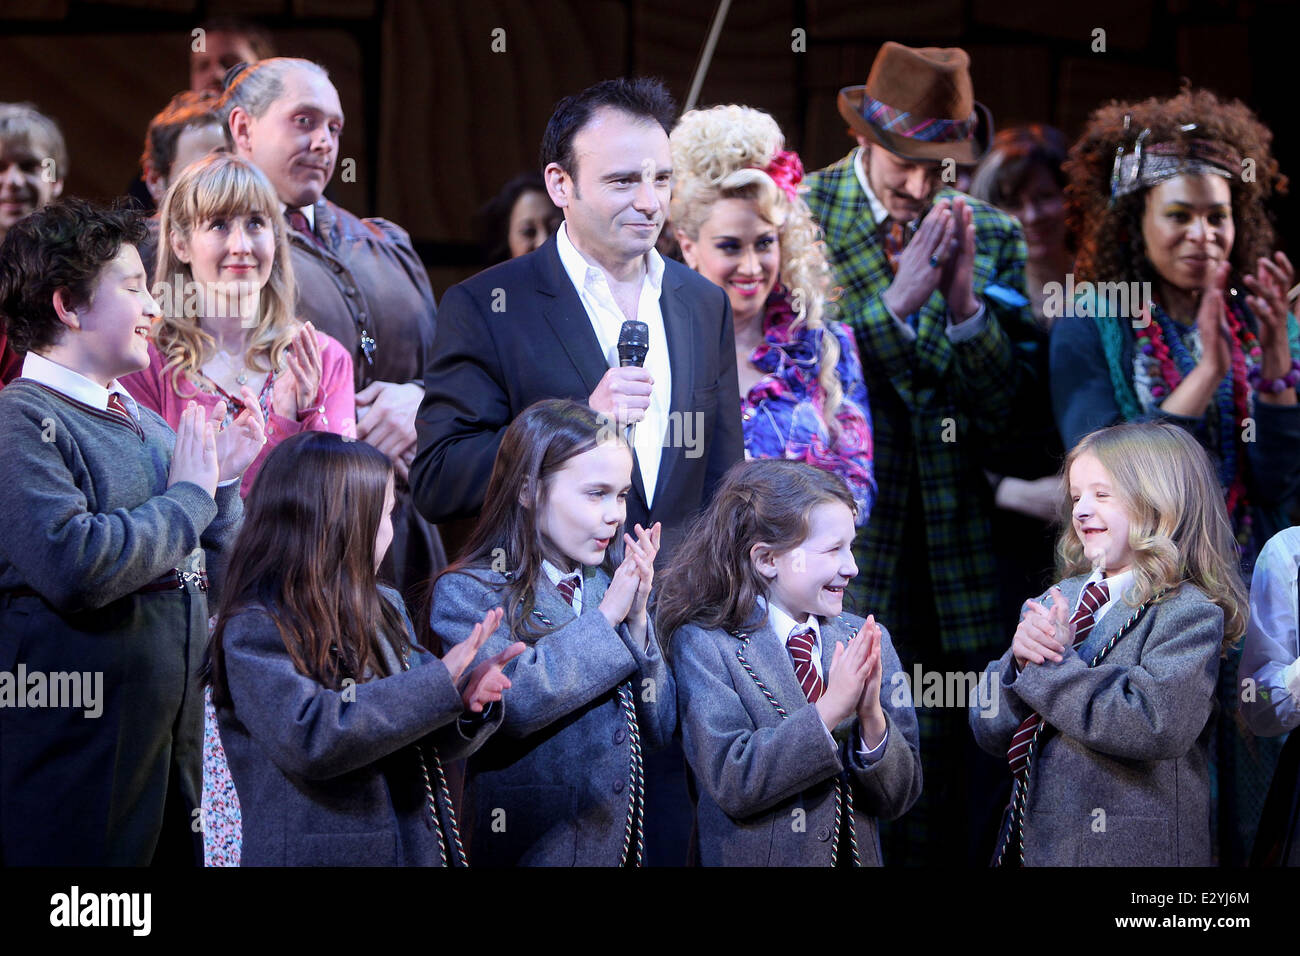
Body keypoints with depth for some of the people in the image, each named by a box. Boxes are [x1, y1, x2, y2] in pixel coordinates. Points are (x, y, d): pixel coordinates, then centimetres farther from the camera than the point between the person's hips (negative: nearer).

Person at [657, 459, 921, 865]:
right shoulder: (703, 644, -12)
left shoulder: (870, 641, 0)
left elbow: (898, 798, -3)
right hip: (753, 858, -4)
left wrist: (871, 717, -19)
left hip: (858, 856, 4)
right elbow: (730, 782, -22)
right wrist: (829, 709, -26)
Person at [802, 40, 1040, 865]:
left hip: (956, 547, 3)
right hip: (840, 543, -3)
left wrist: (966, 299, -13)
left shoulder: (992, 238, 6)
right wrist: (901, 295, -19)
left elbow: (1015, 409, 2)